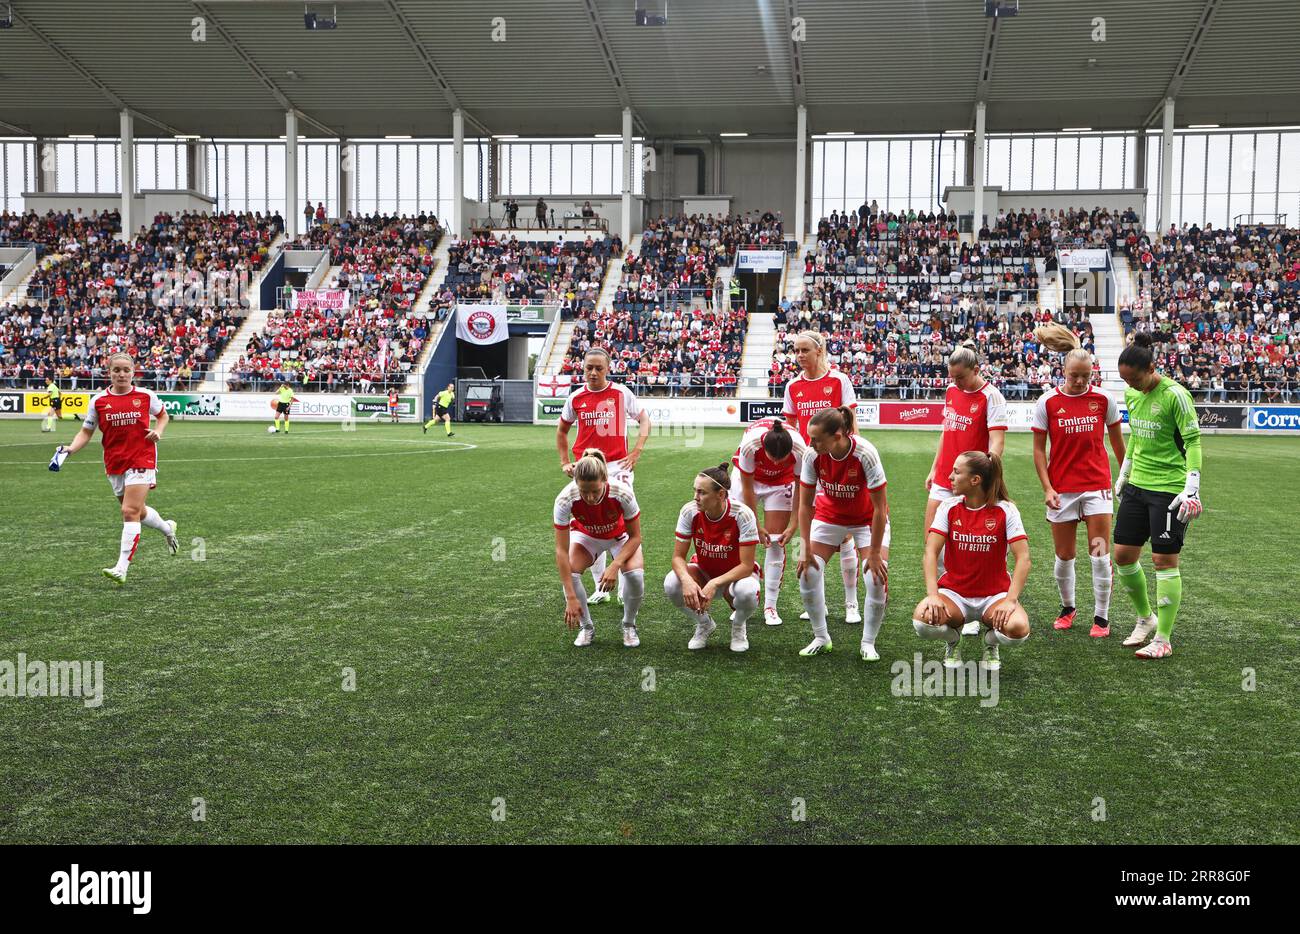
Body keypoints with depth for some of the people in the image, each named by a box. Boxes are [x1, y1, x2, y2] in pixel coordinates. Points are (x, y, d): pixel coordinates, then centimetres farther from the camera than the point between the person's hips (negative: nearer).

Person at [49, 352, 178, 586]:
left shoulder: (146, 396, -3)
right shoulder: (99, 401, -1)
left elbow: (162, 415, 15)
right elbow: (86, 432, 4)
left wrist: (158, 431, -5)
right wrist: (69, 450, -12)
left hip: (142, 460, -3)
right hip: (114, 464, 3)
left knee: (130, 511, -14)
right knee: (137, 512, 16)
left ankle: (122, 569, -14)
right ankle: (167, 528, 49)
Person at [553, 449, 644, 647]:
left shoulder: (623, 494, -37)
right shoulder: (565, 500, -36)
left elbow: (635, 537, -21)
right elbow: (561, 551, -31)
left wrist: (615, 565, -36)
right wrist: (571, 597, -34)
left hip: (620, 535, -1)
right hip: (585, 534, 1)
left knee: (635, 574, -27)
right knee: (568, 573, -25)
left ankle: (629, 626, 2)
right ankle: (586, 627, 1)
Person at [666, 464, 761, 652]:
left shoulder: (742, 514, -27)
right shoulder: (689, 511, -18)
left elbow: (746, 566, -24)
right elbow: (678, 556, -13)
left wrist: (714, 584, -37)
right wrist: (687, 580, -35)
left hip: (736, 572, -3)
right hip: (703, 570, 3)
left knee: (747, 592, -38)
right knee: (672, 585, -28)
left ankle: (739, 626, 2)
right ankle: (704, 624, 5)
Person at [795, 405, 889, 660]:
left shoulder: (865, 453, -34)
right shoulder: (813, 456, -25)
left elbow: (880, 508, -26)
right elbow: (805, 504, -13)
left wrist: (874, 553, -21)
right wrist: (806, 548, -14)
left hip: (868, 518, -3)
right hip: (829, 513, 3)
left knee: (877, 577, -16)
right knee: (808, 571, -10)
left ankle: (868, 643, 6)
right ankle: (821, 638, 9)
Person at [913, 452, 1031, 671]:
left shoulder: (1005, 510, -7)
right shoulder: (949, 507, -2)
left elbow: (1023, 558, -13)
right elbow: (930, 553, -10)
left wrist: (1010, 600, -25)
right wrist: (933, 595, -24)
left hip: (994, 594, -1)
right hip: (954, 591, 1)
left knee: (1017, 629, -33)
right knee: (922, 619, -31)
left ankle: (991, 644, 7)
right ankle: (952, 642, 7)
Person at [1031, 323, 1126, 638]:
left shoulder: (1103, 399, -1)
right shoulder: (1047, 402, -3)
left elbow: (1117, 441, 11)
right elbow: (1038, 449, 0)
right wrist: (1047, 488, -8)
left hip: (1097, 485, 0)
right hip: (1062, 489, 0)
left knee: (1100, 554, -4)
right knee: (1064, 556, 7)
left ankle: (1101, 617, 9)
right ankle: (1067, 609, 29)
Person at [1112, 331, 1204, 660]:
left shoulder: (1174, 395, -15)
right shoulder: (1131, 394, 7)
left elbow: (1193, 442, -14)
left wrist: (1191, 490, -18)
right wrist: (1123, 474, 22)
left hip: (1169, 489, -7)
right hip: (1137, 485, 7)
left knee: (1164, 560, -3)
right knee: (1123, 554, 7)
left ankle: (1163, 640, 6)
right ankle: (1145, 617, 29)